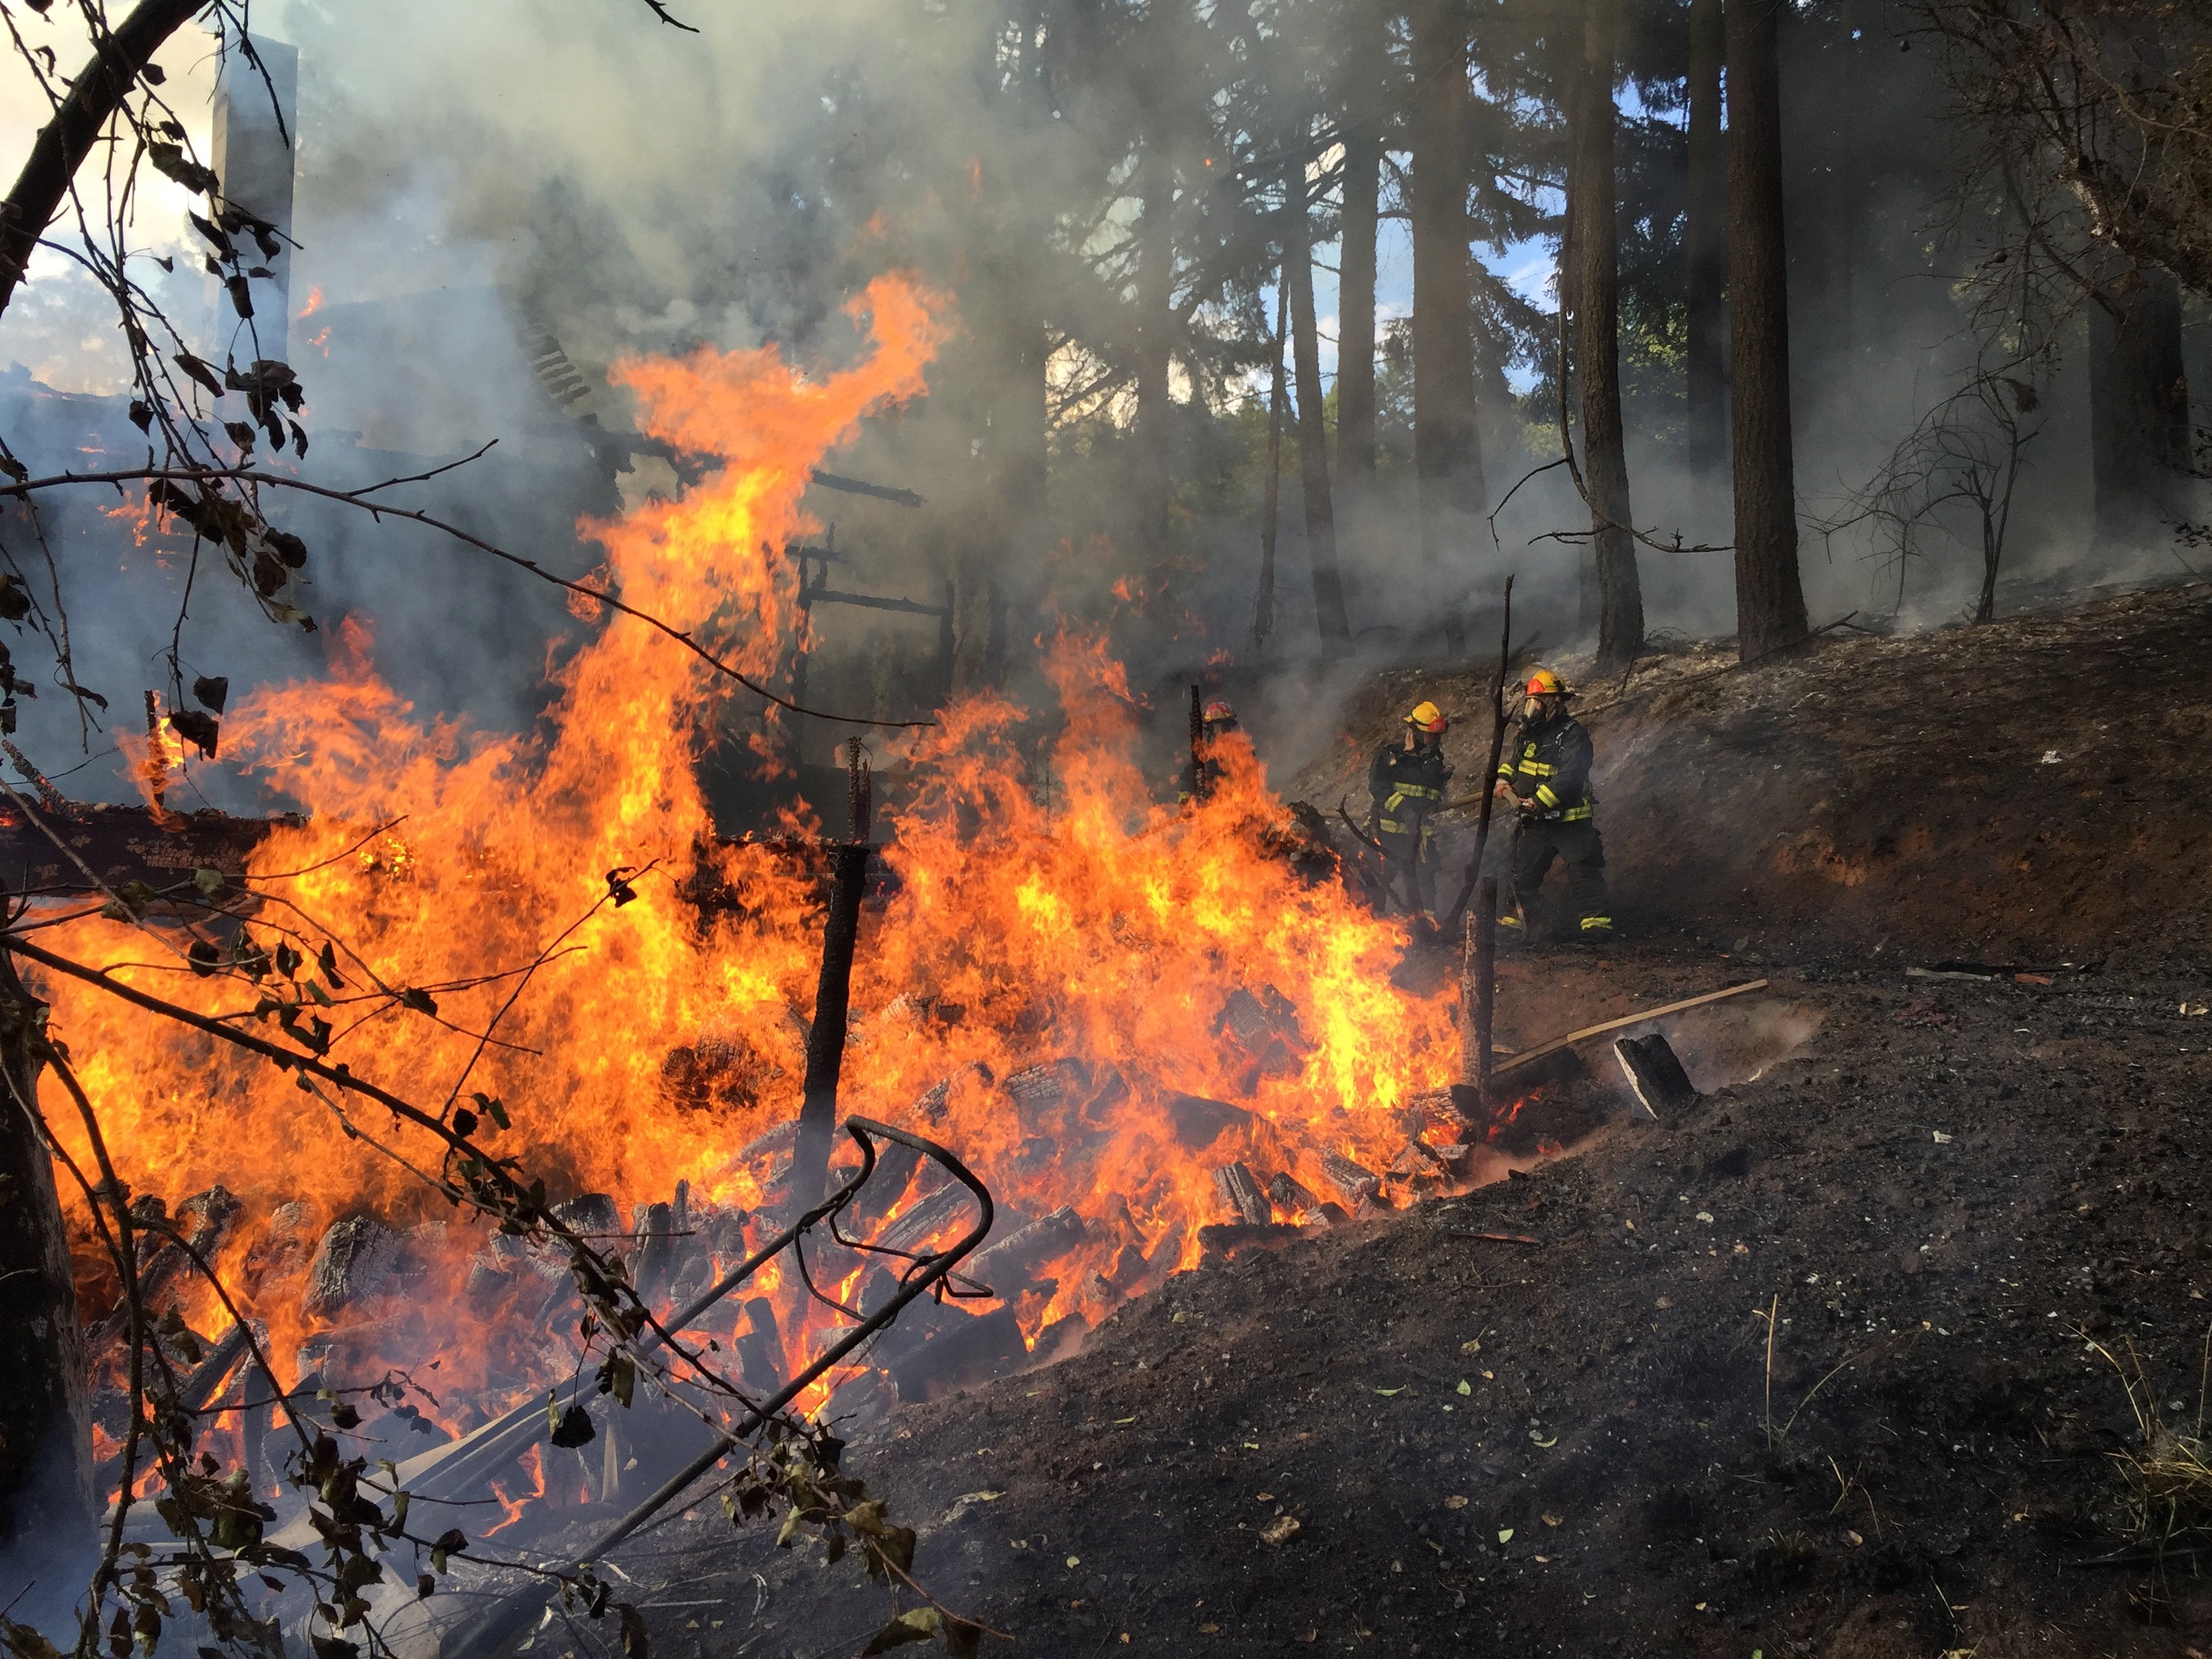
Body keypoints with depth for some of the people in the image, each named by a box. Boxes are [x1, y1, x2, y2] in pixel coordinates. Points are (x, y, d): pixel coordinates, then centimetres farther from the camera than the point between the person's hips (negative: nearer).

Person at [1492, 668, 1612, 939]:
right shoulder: (1528, 732, 7)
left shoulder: (1573, 734, -17)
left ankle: (1597, 924, -1)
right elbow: (1510, 757, 19)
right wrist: (1503, 779, -3)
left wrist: (1538, 801, -31)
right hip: (1535, 821, 7)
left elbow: (1569, 776, -26)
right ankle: (1514, 921, 24)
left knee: (1584, 873, -4)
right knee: (1524, 873, 14)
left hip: (1570, 820, -7)